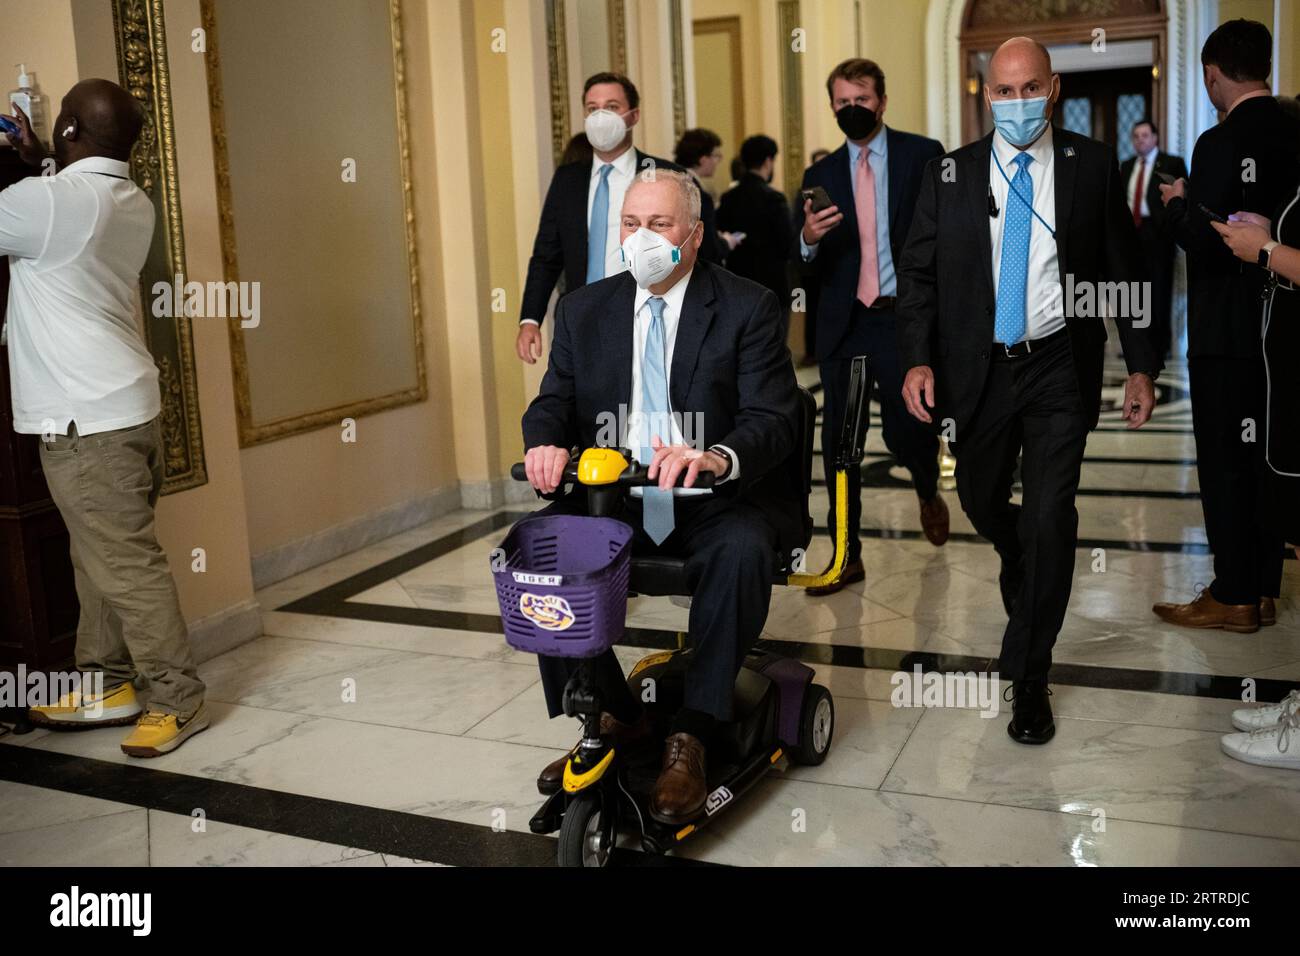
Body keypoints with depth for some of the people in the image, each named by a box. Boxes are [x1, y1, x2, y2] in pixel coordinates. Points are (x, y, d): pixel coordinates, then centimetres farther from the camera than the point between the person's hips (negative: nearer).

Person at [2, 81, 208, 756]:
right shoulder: (132, 205, 9)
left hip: (84, 417, -9)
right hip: (119, 403, 9)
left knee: (126, 562, -3)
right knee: (100, 556, 16)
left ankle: (179, 700, 4)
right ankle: (105, 686, 26)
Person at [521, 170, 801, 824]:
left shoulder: (748, 308, -3)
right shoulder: (584, 309, 10)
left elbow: (773, 419, -13)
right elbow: (554, 402, 6)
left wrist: (717, 458, -36)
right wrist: (545, 443, -21)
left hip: (717, 500, -3)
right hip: (613, 497, 4)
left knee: (743, 549, -35)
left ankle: (690, 738, -21)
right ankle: (611, 717, -5)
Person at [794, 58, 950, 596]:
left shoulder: (923, 155, 2)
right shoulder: (821, 175, 10)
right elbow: (802, 262, 4)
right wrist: (809, 238, -18)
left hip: (902, 318, -3)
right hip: (843, 324, 3)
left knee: (904, 430, -4)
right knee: (838, 441, 3)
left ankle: (928, 493, 33)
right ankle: (847, 556, 14)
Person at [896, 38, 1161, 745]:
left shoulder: (1092, 167, 0)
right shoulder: (950, 176, 1)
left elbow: (1124, 268, 3)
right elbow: (917, 273, 1)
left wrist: (1142, 365, 0)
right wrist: (918, 360, -12)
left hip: (1059, 368, -2)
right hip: (977, 369, 2)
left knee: (1050, 519, -7)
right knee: (980, 503, 15)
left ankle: (1028, 675, 7)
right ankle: (1023, 579, 51)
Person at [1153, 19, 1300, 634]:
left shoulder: (1222, 144, -17)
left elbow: (1205, 241, -22)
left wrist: (1178, 204, -4)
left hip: (1227, 331, -8)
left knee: (1225, 463, 0)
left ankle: (1233, 599, 7)